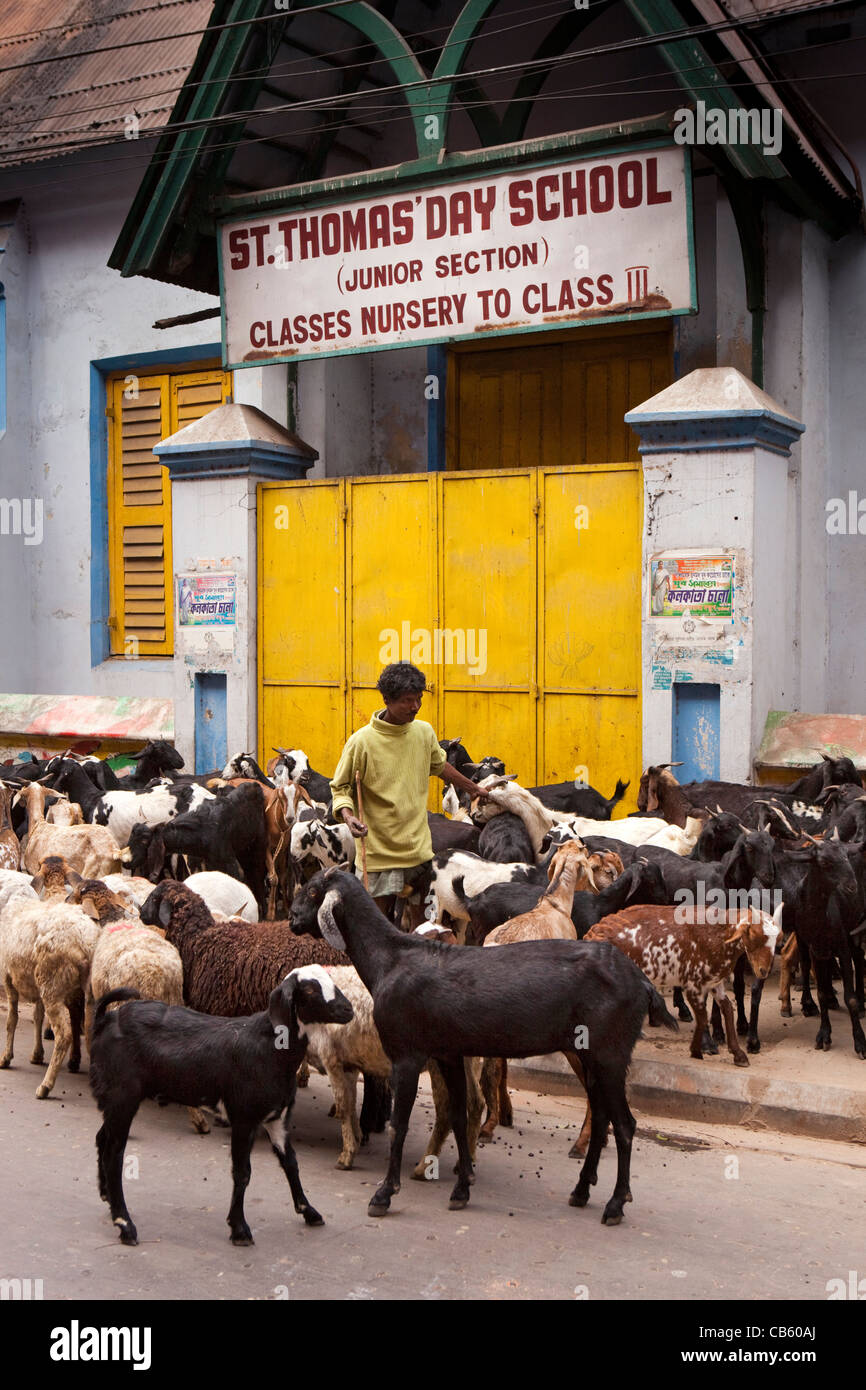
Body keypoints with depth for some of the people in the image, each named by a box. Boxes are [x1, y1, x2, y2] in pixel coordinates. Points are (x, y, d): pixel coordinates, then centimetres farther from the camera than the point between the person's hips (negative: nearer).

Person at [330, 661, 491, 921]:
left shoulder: (424, 732, 4)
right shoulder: (361, 741, -12)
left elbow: (439, 765, 24)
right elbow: (340, 788, -4)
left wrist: (474, 789, 32)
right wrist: (348, 816, -23)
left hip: (420, 847, 5)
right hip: (379, 852, -5)